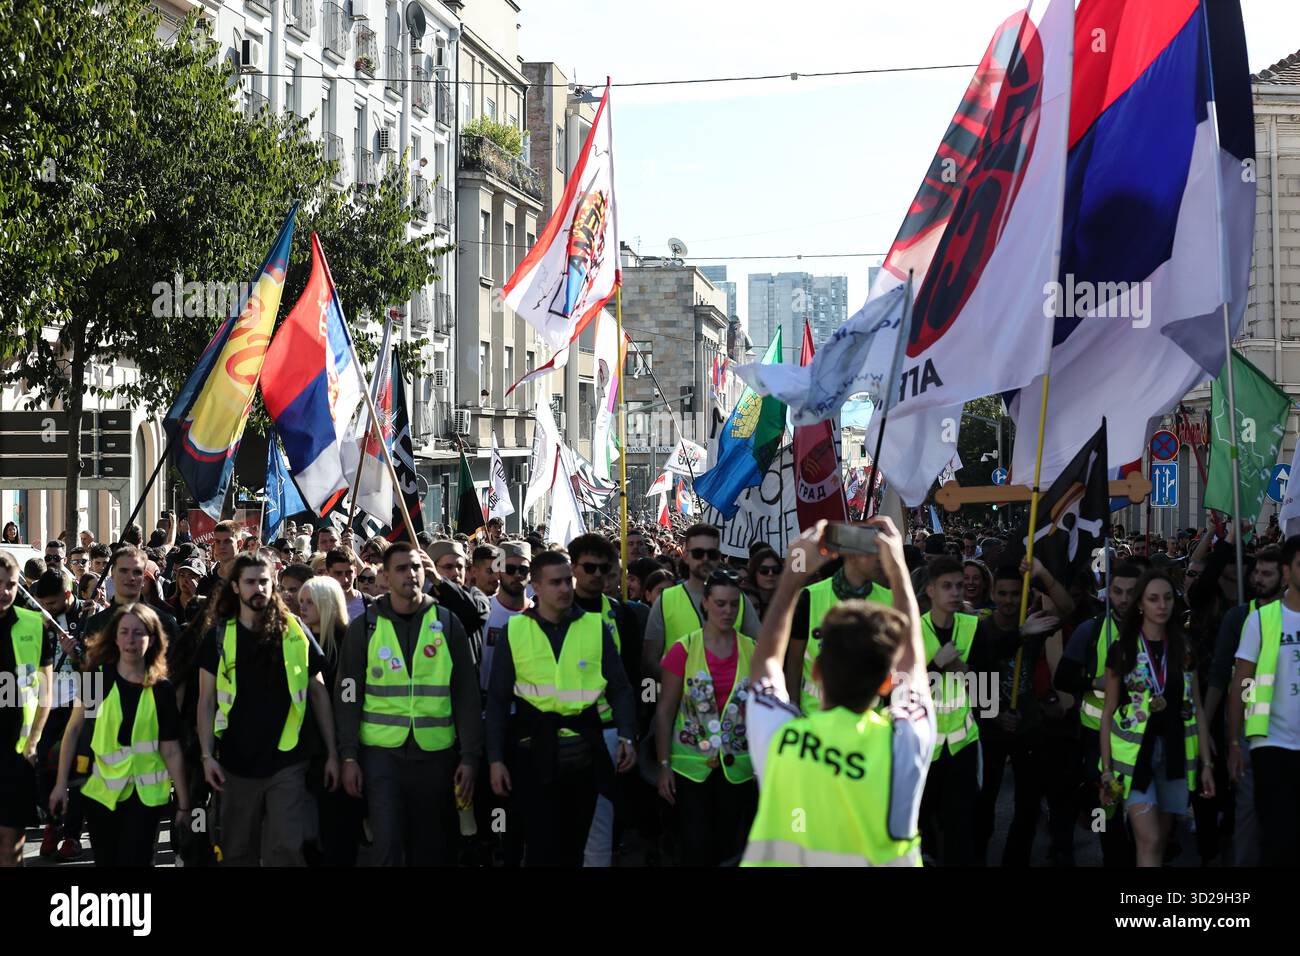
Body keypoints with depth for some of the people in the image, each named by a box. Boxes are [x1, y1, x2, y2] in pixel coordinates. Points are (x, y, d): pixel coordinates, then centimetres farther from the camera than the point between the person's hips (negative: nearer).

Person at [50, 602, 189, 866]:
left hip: (145, 795, -1)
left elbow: (171, 751, -2)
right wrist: (61, 783, -3)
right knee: (105, 861, 12)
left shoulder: (162, 689, -5)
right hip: (101, 790, 1)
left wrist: (183, 804, -1)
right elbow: (74, 730, 1)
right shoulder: (97, 677, -4)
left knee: (135, 861, -6)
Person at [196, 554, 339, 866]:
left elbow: (318, 692, 7)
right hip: (237, 762, 1)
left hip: (287, 761, -1)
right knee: (238, 851, 9)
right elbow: (207, 700, 4)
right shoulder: (220, 636, 2)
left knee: (286, 849, -7)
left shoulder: (294, 632, 2)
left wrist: (331, 752, 4)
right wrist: (206, 755, -5)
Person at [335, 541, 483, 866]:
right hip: (381, 753, -1)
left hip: (437, 754, 1)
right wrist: (349, 756, -5)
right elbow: (349, 695, 2)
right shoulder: (364, 626, 1)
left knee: (432, 849, 8)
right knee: (387, 847, -6)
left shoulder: (447, 623, 2)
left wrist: (470, 756, -3)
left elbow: (466, 694, 2)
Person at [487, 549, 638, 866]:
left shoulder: (596, 627, 3)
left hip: (584, 752, 2)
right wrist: (495, 758, -3)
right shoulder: (515, 630, 1)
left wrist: (626, 736, -12)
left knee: (574, 846, 11)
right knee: (542, 847, -4)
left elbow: (620, 688, 3)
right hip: (535, 753, -1)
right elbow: (498, 700, 3)